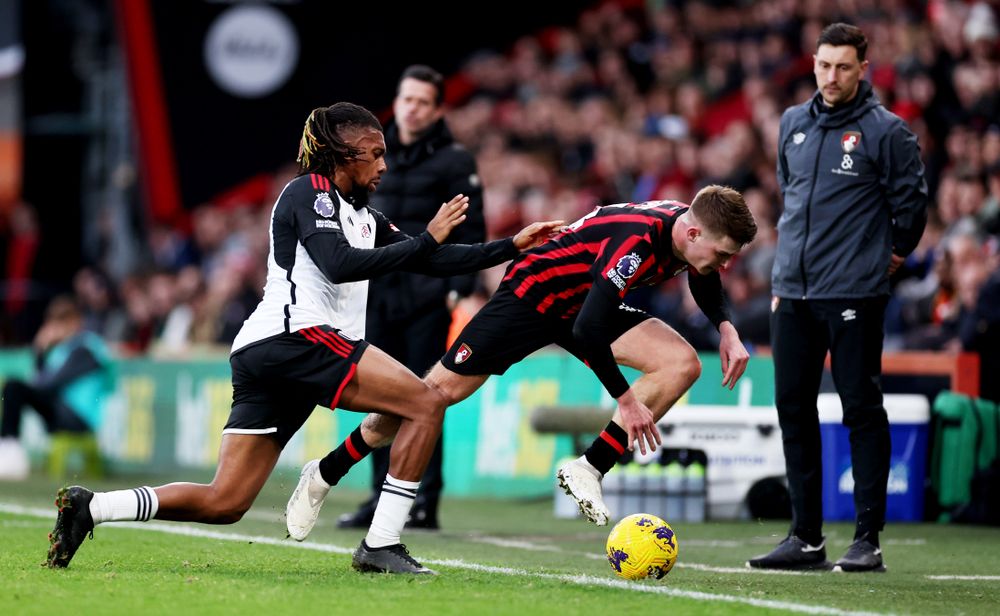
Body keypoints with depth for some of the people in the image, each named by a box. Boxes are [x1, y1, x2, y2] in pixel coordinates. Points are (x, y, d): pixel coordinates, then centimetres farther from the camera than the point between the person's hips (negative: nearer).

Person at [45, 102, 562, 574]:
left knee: (224, 504, 5)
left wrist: (512, 247, 25)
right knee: (426, 404, -11)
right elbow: (341, 265, -17)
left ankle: (89, 507, 2)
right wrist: (426, 239, -13)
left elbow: (433, 262, 28)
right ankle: (380, 544, -14)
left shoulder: (362, 214, 25)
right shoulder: (308, 193, -2)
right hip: (296, 338, -9)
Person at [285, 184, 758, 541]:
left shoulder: (690, 226, -11)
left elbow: (707, 286, 15)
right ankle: (326, 473, 11)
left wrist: (726, 329, -4)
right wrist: (626, 400, -31)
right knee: (438, 392, -6)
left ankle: (589, 471, -11)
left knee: (683, 365, -12)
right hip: (533, 294, -8)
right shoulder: (637, 242, -37)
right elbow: (586, 331, -38)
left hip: (589, 304, 8)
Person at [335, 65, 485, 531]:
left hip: (426, 297, -5)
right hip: (378, 295, 5)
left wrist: (459, 287, -12)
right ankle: (383, 497, 10)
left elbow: (471, 230, -3)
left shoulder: (454, 161, 0)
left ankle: (426, 500, -2)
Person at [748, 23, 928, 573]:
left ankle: (868, 538, -1)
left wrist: (895, 252, 11)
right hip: (792, 291, 6)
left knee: (862, 409, -4)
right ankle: (806, 537, 13)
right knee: (793, 409, 7)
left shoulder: (884, 130, -6)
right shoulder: (793, 124, 12)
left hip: (854, 294, -6)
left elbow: (910, 197, 1)